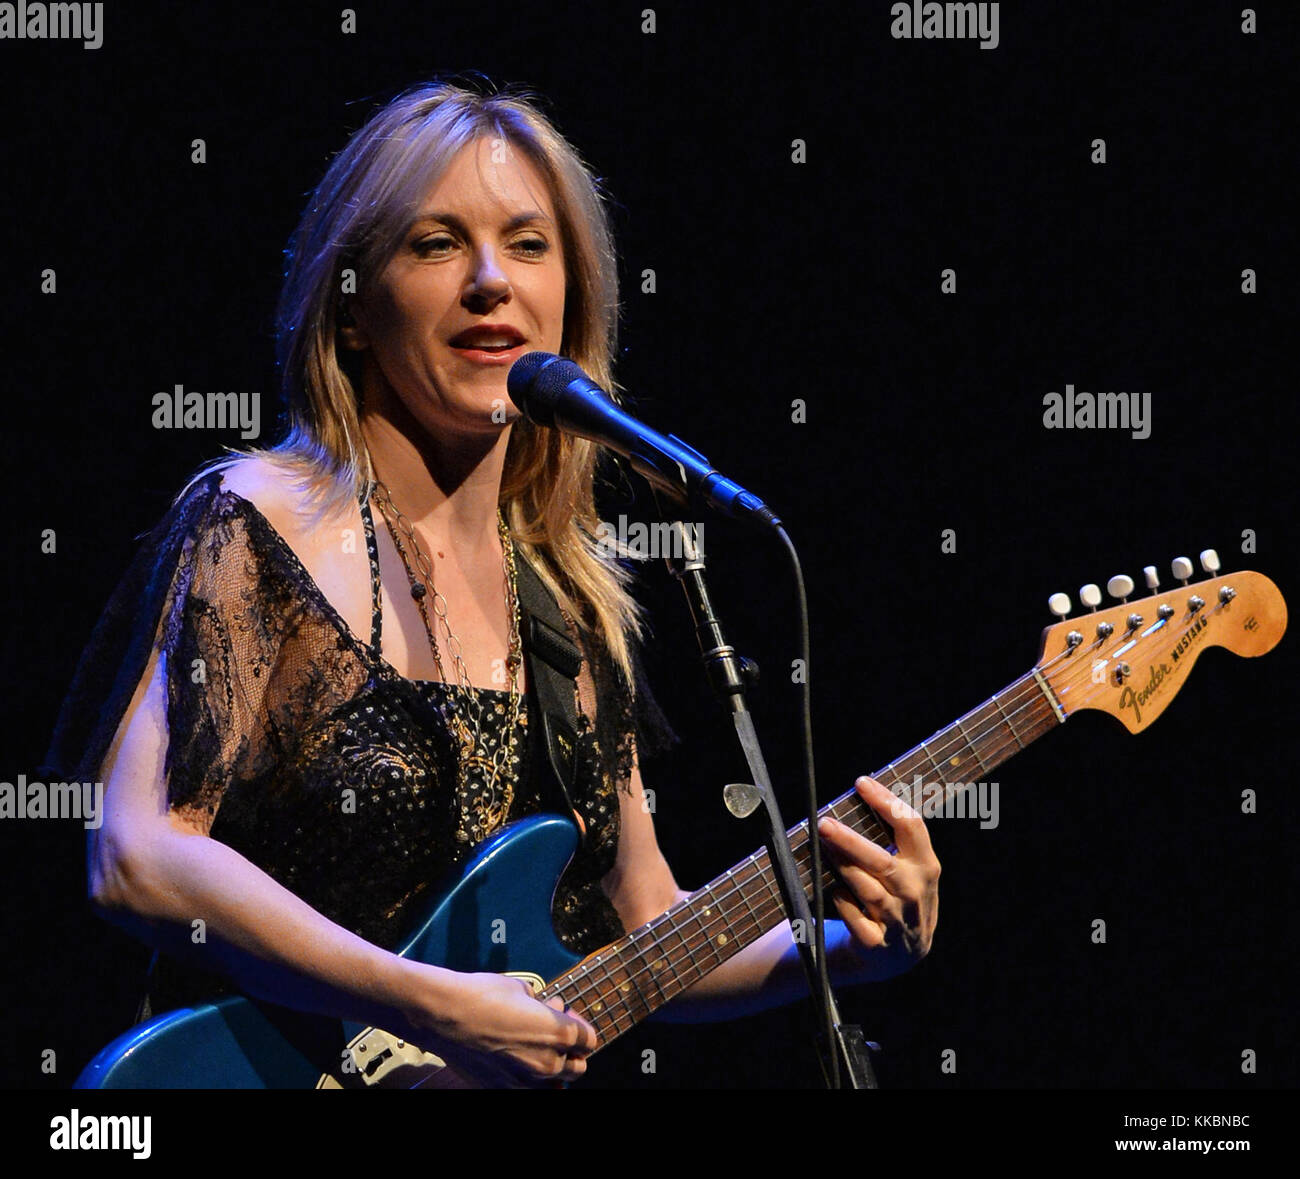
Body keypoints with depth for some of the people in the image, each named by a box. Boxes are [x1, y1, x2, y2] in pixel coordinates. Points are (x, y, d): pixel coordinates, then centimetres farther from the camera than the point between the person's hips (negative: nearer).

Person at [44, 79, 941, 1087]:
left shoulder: (580, 596, 12)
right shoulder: (256, 524, -4)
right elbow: (139, 857, -14)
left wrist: (851, 947, 0)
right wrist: (431, 1007, -19)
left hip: (529, 1064, 4)